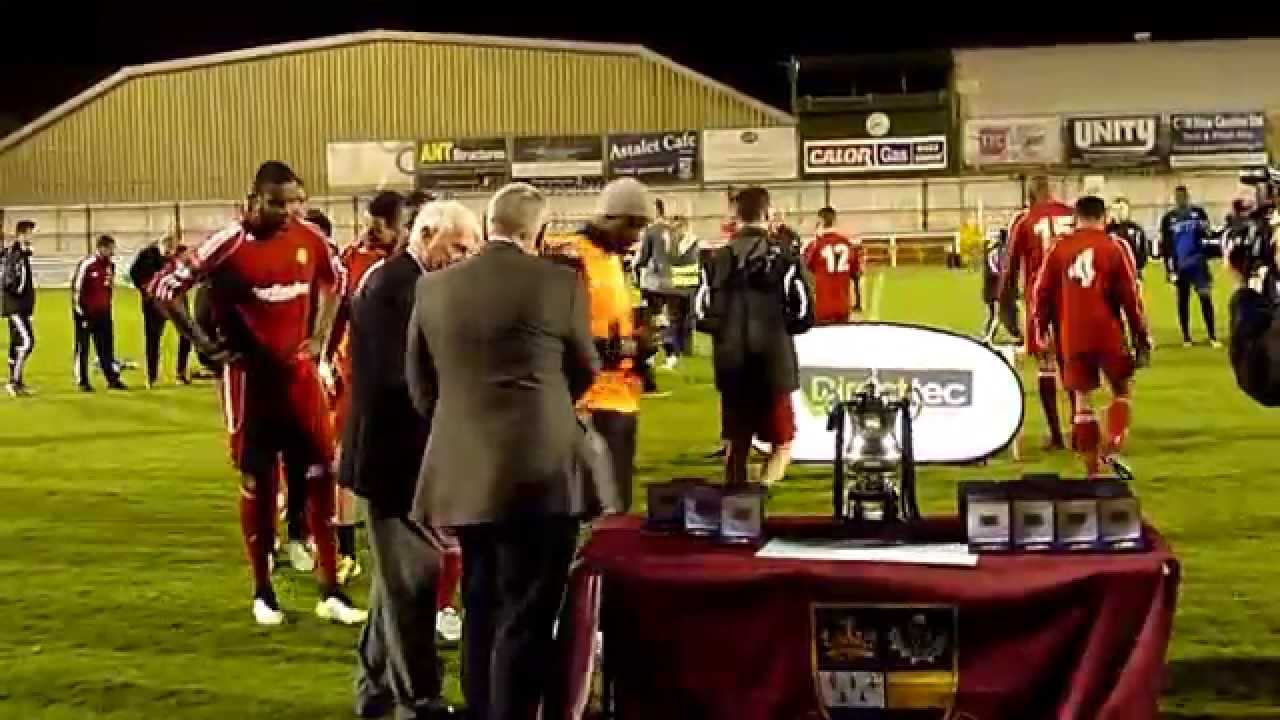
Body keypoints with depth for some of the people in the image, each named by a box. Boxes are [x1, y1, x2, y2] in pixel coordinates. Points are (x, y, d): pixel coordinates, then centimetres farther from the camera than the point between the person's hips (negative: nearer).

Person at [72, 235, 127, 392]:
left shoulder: (110, 265, 6)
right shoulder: (86, 265, -16)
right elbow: (76, 287, -14)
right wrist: (79, 310, -13)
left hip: (103, 313, 6)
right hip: (86, 313, -6)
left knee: (107, 346, 9)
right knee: (82, 348, 3)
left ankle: (113, 379, 14)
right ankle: (83, 382, 9)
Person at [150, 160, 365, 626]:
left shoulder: (309, 238, -2)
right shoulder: (229, 245, -16)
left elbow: (335, 279, 19)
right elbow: (164, 288, -12)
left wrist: (319, 335, 9)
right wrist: (202, 342, -11)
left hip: (298, 370, 4)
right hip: (250, 375, -4)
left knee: (321, 474, 2)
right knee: (256, 481, 5)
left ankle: (330, 593, 10)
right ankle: (262, 593, 18)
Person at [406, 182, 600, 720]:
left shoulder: (434, 287, 5)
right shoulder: (559, 283, -6)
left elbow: (420, 384, 12)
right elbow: (584, 372, 8)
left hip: (463, 471, 5)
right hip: (539, 471, -5)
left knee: (482, 610, 19)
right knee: (525, 617, 0)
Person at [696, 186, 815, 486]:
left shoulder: (717, 260, 3)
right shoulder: (783, 258, -8)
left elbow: (702, 317, 3)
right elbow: (803, 315, -9)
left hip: (731, 367, 4)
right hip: (773, 365, -3)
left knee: (736, 446, 15)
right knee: (782, 444, 7)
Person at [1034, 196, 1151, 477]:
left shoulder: (1059, 249, 5)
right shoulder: (1116, 247, -1)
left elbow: (1043, 294, 6)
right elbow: (1130, 297, -3)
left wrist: (1041, 329, 17)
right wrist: (1142, 338, 4)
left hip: (1072, 338, 2)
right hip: (1109, 335, -2)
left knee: (1082, 400, 9)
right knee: (1123, 389, 16)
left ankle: (1093, 469, 11)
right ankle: (1112, 447, -3)